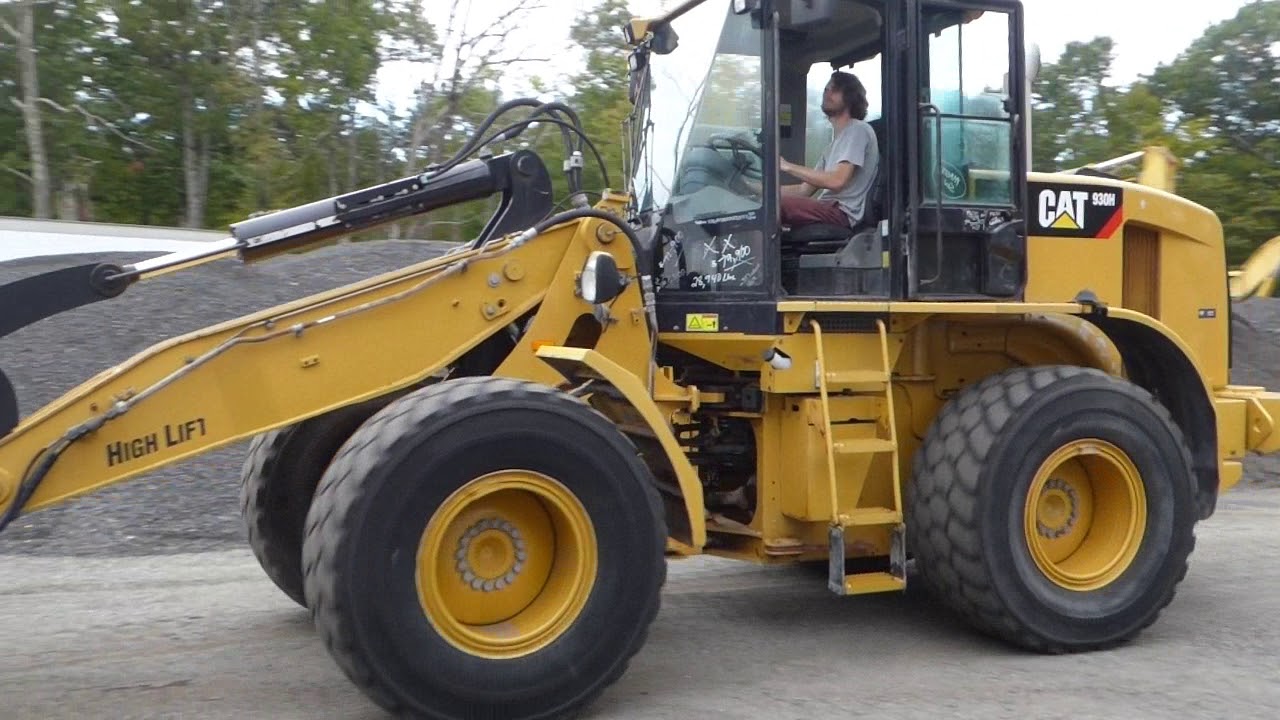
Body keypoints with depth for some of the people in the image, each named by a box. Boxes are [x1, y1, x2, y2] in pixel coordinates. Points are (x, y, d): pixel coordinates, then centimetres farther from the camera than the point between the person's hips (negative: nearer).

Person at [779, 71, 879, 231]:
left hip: (842, 212, -9)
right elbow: (806, 189, 22)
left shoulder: (858, 130, -3)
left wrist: (787, 166, -13)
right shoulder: (837, 138, 27)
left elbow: (837, 181, -18)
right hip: (827, 208, 9)